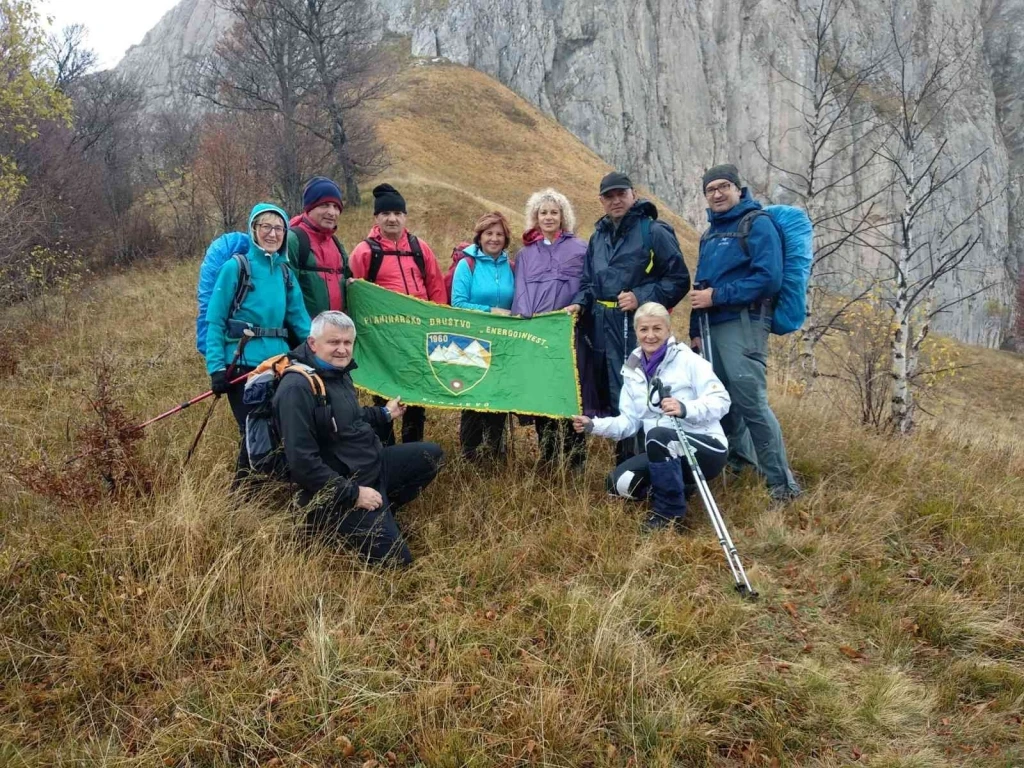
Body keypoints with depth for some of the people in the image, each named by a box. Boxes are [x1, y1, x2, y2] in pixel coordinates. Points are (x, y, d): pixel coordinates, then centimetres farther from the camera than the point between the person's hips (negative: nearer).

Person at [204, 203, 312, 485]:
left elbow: (299, 319, 9)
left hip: (279, 363, 5)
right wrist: (216, 367, -15)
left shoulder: (285, 272, 9)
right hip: (242, 364, -5)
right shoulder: (235, 267, -5)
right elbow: (214, 321, -8)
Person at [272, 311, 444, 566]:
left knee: (431, 454, 14)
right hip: (338, 491, -10)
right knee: (395, 559, -12)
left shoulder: (338, 371, 6)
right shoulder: (297, 389, -26)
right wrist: (353, 493, -25)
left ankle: (379, 513, 11)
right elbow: (302, 462, -29)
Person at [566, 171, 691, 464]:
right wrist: (579, 303, 3)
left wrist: (641, 297, -15)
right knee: (609, 395, 12)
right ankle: (624, 461, 24)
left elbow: (679, 280, -6)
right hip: (603, 328, 7)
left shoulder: (654, 232, -3)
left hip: (637, 327, -7)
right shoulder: (598, 237, 18)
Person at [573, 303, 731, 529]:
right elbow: (630, 422, 7)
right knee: (621, 483, -16)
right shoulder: (633, 371, 9)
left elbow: (721, 400, -15)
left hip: (707, 448, -5)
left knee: (657, 436, -34)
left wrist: (685, 408, -34)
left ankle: (670, 510, -14)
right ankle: (675, 488, 9)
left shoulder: (688, 360, -8)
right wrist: (594, 425, -10)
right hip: (664, 452, 6)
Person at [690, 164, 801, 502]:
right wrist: (696, 330, 16)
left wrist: (717, 296, -15)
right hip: (711, 327, 8)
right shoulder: (711, 233, 21)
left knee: (751, 402, -13)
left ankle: (782, 483, -8)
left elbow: (769, 278, -15)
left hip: (742, 325, -8)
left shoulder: (757, 224, -4)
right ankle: (738, 462, 31)